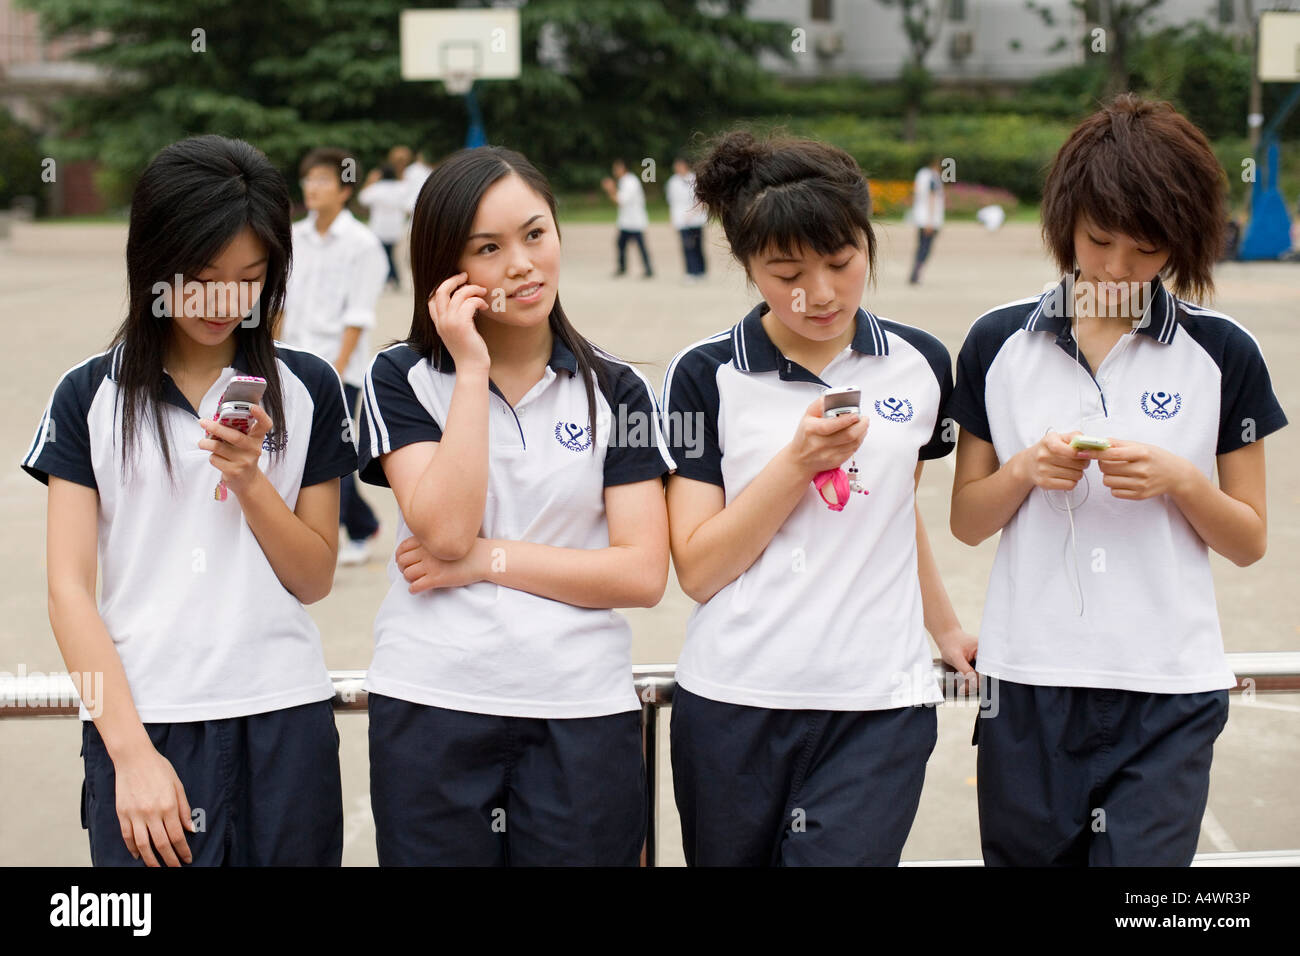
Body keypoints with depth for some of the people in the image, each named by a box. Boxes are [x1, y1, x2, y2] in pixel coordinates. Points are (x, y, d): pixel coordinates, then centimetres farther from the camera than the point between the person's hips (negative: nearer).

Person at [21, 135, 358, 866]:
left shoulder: (308, 389, 4)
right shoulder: (89, 395, 2)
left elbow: (314, 580, 5)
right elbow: (69, 590, -3)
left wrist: (249, 480, -12)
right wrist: (131, 751, -11)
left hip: (285, 720, 1)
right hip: (139, 719, -1)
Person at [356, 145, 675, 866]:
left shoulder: (616, 391, 5)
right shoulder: (401, 379, 2)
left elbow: (644, 575, -3)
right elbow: (444, 530, -13)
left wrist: (487, 559, -9)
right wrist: (473, 370, -12)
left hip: (582, 713, 1)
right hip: (431, 709, -1)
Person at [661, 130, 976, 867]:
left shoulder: (921, 365, 5)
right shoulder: (706, 376, -2)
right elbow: (698, 570, -7)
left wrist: (945, 628, 27)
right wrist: (799, 459, -14)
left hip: (880, 707, 1)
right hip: (735, 706, 0)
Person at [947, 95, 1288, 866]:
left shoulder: (1224, 354, 1)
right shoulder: (999, 344, 4)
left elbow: (1249, 541, 5)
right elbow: (967, 521, 9)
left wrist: (1180, 478, -13)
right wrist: (1025, 470, -10)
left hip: (1167, 693, -1)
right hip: (1028, 684, 2)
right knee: (1026, 853, 8)